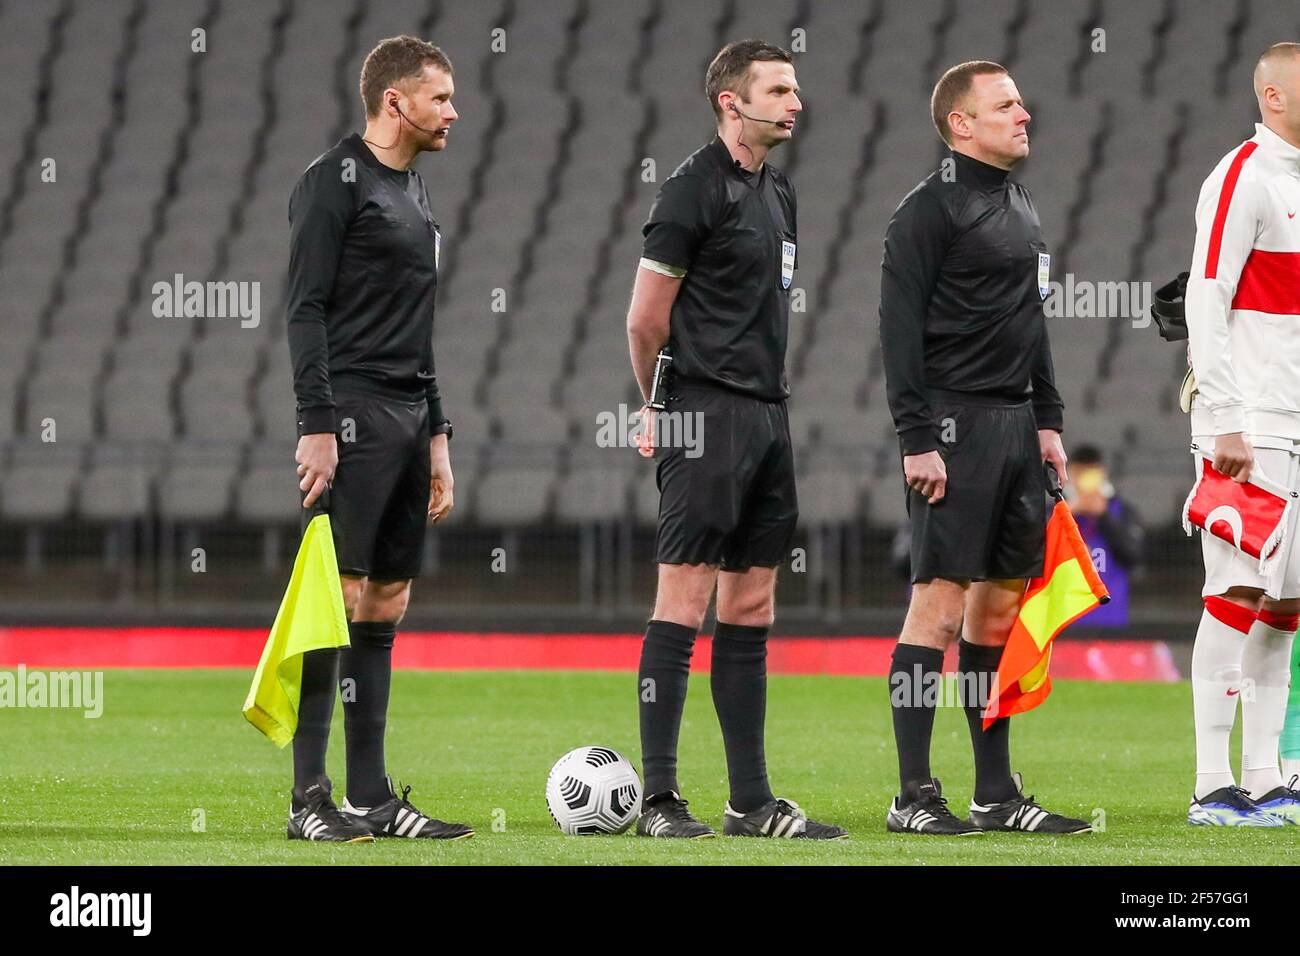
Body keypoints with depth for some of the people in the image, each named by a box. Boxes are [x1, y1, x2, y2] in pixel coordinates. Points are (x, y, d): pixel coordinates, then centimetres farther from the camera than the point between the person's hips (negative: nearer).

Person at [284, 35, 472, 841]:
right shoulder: (337, 181, -7)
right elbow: (306, 310, -12)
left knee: (384, 607, 8)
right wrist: (316, 426, -19)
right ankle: (311, 799, -9)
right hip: (352, 417, -9)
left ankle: (371, 796, 10)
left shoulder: (413, 191, 20)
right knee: (337, 599, -10)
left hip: (407, 422, 9)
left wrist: (436, 436, 21)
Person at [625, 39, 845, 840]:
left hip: (767, 414, 9)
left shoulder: (777, 192, 16)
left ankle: (752, 802, 12)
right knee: (684, 602, -8)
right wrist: (660, 408, 5)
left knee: (752, 609, 9)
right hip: (709, 414, -9)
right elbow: (646, 321, -8)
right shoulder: (697, 189, -10)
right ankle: (660, 798, -6)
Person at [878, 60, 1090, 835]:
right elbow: (900, 327, -13)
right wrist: (917, 439, -18)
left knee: (1001, 606, 9)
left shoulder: (1022, 208, 18)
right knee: (940, 603, -9)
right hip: (956, 424, -8)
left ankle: (997, 794, 13)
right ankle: (913, 796, -6)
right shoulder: (930, 209, -9)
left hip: (1015, 423, 8)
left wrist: (1048, 420, 18)